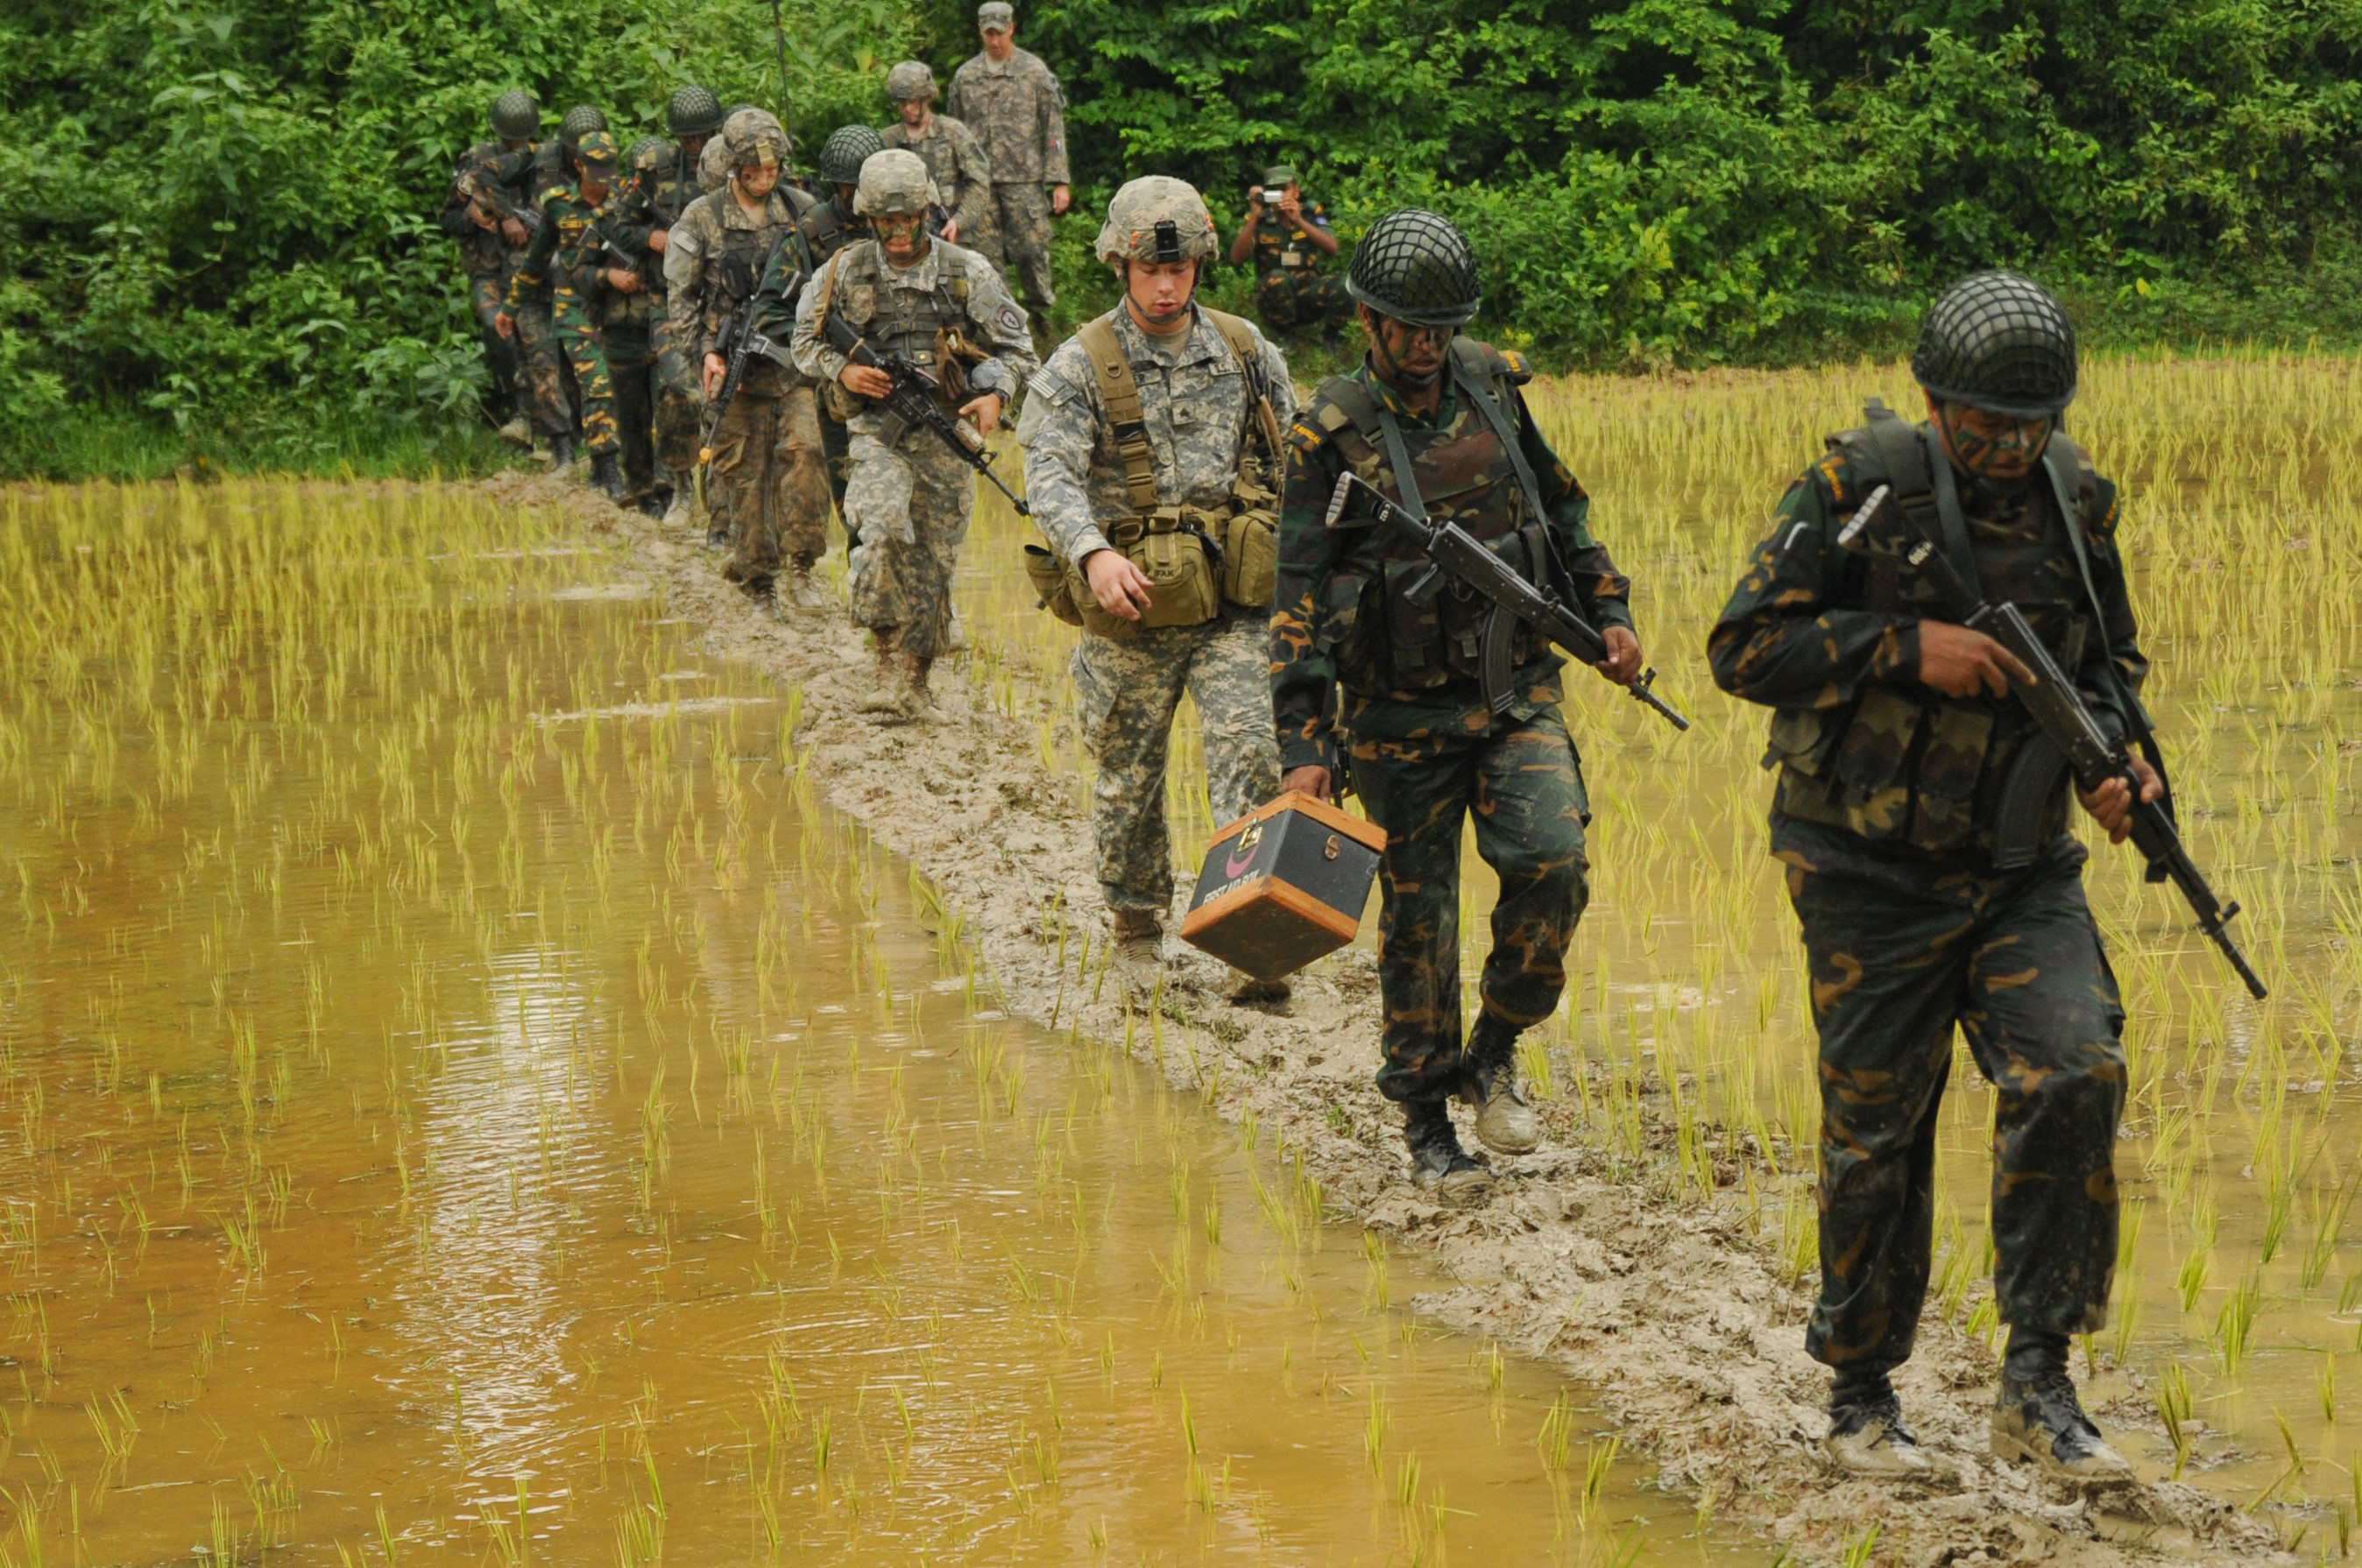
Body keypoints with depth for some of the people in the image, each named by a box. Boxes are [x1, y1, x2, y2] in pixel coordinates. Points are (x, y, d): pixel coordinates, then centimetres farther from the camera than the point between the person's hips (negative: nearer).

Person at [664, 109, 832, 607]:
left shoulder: (802, 210, 6)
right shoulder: (702, 219, 0)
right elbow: (682, 296, 3)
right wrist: (707, 350, -9)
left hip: (796, 361, 1)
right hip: (735, 365, -1)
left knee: (805, 448, -17)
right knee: (744, 473, 2)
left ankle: (800, 566, -10)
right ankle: (755, 577, 12)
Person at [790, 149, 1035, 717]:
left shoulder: (968, 274, 0)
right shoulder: (845, 272, 0)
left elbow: (1016, 349, 7)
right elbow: (806, 342, 12)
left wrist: (996, 395, -13)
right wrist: (842, 370, -8)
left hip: (947, 436, 1)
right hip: (878, 431, -1)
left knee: (933, 562, 6)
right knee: (883, 525, -27)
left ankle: (915, 679, 21)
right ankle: (890, 659, -18)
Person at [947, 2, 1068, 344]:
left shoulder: (1034, 72, 2)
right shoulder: (965, 77, 9)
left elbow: (1054, 128, 1)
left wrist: (1059, 181, -5)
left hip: (1024, 178, -3)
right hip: (980, 183, 3)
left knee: (1032, 249, -4)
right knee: (988, 256, 3)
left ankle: (1041, 309, 14)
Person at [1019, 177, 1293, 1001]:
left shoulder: (1245, 351, 5)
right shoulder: (1082, 365, -5)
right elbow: (1051, 474, -18)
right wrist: (1093, 552, -35)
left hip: (1234, 607, 1)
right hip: (1131, 614, -1)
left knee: (1250, 757, -14)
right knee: (1128, 782, 10)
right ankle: (1137, 930, 31)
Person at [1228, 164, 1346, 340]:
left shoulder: (1312, 212, 2)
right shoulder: (1259, 220, -2)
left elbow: (1332, 249, -12)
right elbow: (1236, 258, -15)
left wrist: (1299, 221, -22)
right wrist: (1254, 217, -23)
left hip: (1309, 294, 1)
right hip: (1273, 297, -1)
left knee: (1339, 290, -29)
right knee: (1277, 279, -35)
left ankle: (1331, 333, 3)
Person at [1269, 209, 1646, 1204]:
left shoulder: (1491, 386, 3)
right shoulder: (1332, 436, -10)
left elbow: (1562, 504, 19)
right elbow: (1300, 600, -11)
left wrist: (1609, 611, 13)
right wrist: (1304, 748, -16)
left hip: (1517, 690, 3)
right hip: (1403, 712, -3)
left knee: (1552, 862, -16)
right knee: (1418, 918, 4)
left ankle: (1494, 1052, 6)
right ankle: (1426, 1123, 18)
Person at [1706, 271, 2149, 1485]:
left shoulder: (2073, 500, 3)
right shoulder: (1857, 486, -11)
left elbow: (2112, 658, 17)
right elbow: (1742, 651, -13)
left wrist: (2111, 757, -4)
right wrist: (1907, 648, -23)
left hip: (2023, 868, 3)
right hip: (1873, 872, -3)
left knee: (2074, 1075, -17)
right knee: (1876, 1134, 4)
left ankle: (2036, 1385, -9)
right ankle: (1860, 1397, 22)